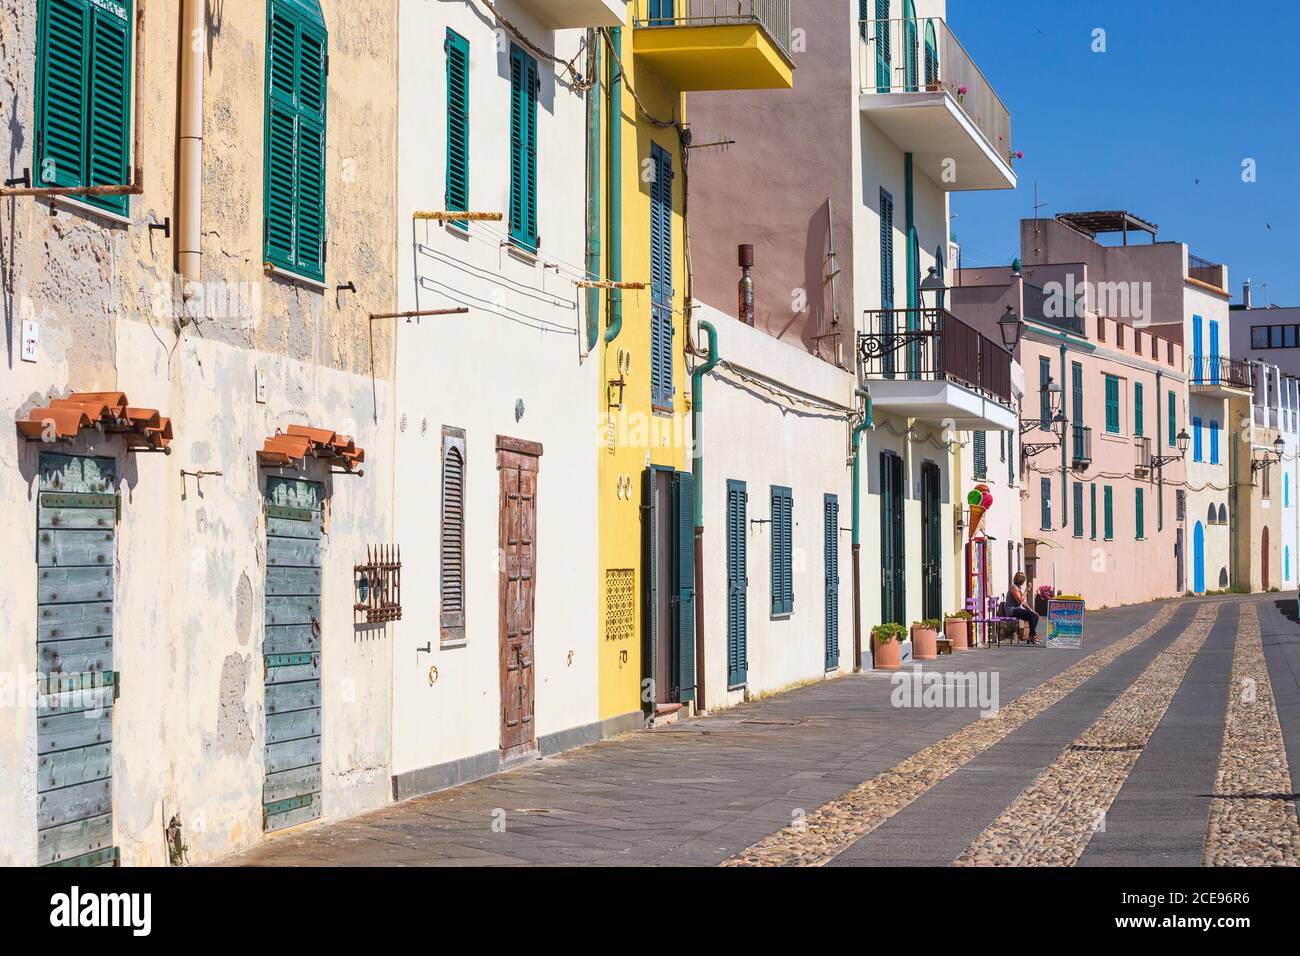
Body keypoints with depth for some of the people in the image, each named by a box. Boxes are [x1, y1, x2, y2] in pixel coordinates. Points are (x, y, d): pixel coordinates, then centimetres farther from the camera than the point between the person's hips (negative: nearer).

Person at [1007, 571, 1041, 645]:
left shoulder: (1019, 588, 16)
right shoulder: (1014, 587, -14)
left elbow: (1023, 602, 17)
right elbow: (1020, 601, -22)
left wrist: (1031, 609, 5)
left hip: (1017, 609, 10)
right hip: (1012, 610, -10)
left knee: (1035, 615, -4)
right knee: (1032, 615, -23)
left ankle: (1031, 636, -3)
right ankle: (1033, 636, -15)